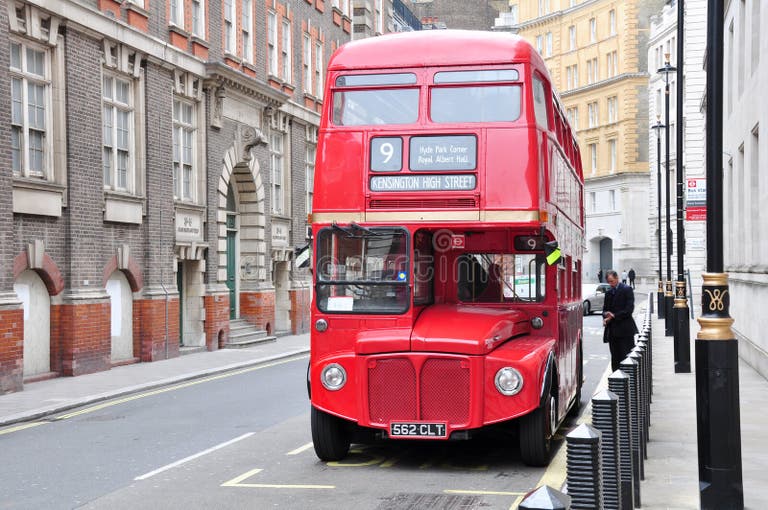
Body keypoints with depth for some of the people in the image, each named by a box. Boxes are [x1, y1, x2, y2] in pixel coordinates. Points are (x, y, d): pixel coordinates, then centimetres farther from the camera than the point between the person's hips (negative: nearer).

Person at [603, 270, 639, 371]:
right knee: (615, 358, 7)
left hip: (624, 329, -6)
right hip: (612, 330, 6)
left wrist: (614, 316, -13)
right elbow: (605, 309, 18)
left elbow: (629, 309, -11)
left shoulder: (627, 289, -4)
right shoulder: (609, 292, 15)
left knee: (626, 357, -4)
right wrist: (605, 318, -4)